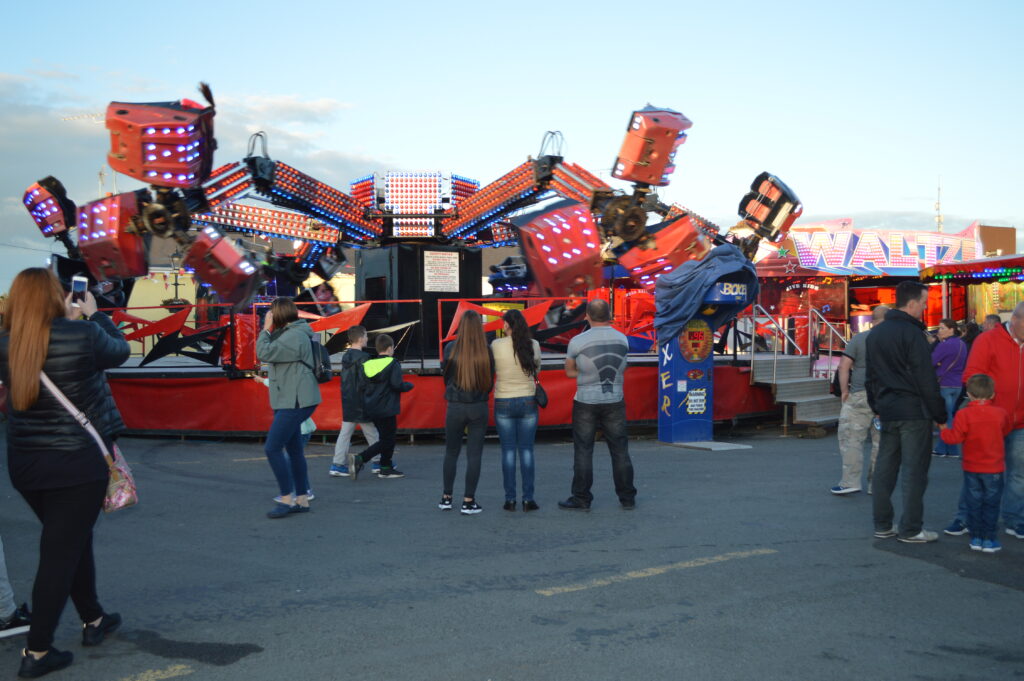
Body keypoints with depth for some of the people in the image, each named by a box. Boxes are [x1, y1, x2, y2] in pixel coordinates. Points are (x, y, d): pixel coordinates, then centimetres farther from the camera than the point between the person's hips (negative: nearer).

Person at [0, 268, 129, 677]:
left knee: (73, 540, 21)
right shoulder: (82, 334, -15)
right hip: (77, 462, -6)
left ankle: (94, 621, 35)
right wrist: (94, 315, 18)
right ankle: (36, 652, 6)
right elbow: (119, 351, 5)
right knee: (61, 552, 2)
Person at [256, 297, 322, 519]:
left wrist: (266, 329, -12)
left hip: (295, 403, -11)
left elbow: (264, 353, -22)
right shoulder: (290, 333, 16)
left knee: (272, 448, -11)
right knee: (294, 450, 13)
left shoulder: (294, 337, -19)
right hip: (290, 401, 11)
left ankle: (287, 499, -6)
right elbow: (271, 352, 18)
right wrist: (269, 331, 10)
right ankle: (302, 499, 19)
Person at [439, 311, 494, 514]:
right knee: (474, 455, 5)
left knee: (451, 453, 15)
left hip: (455, 407, 0)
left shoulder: (451, 349, -8)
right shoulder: (486, 352, -7)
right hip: (479, 408, 0)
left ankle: (446, 498, 22)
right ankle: (469, 501, 6)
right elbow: (490, 381, 3)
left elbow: (446, 376, 4)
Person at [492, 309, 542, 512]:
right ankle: (528, 499, 6)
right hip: (528, 402, 1)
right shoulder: (534, 345, -4)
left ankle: (510, 499, 6)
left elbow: (491, 371, -1)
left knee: (508, 451, 6)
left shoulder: (496, 345, -10)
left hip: (503, 403, -1)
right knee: (527, 451, 7)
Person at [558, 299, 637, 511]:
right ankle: (628, 498, 15)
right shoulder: (622, 339, 0)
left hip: (586, 404, -3)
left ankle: (581, 499, 9)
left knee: (583, 452, 5)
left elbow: (570, 371, 2)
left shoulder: (578, 342, -12)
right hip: (615, 402, 3)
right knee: (620, 451, 10)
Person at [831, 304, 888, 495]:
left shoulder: (859, 339, -1)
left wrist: (844, 390, 1)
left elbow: (844, 366, -6)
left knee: (851, 438, 2)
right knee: (880, 442, 9)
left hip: (860, 395, -2)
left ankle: (850, 482, -2)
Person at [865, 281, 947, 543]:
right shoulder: (912, 334, -14)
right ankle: (911, 529, 3)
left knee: (885, 468, 11)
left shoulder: (875, 333, 12)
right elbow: (926, 379, -14)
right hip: (914, 411, -8)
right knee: (914, 470, -1)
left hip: (887, 410, 8)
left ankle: (882, 525, 17)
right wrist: (940, 414, -8)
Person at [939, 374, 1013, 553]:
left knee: (974, 504, 10)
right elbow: (1006, 431, 12)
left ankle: (975, 538, 14)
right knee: (991, 505, 7)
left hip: (971, 468, 0)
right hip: (994, 469, 0)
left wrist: (943, 430, 1)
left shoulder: (963, 414, -13)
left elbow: (955, 437, -17)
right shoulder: (1000, 414, -5)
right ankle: (988, 539, 9)